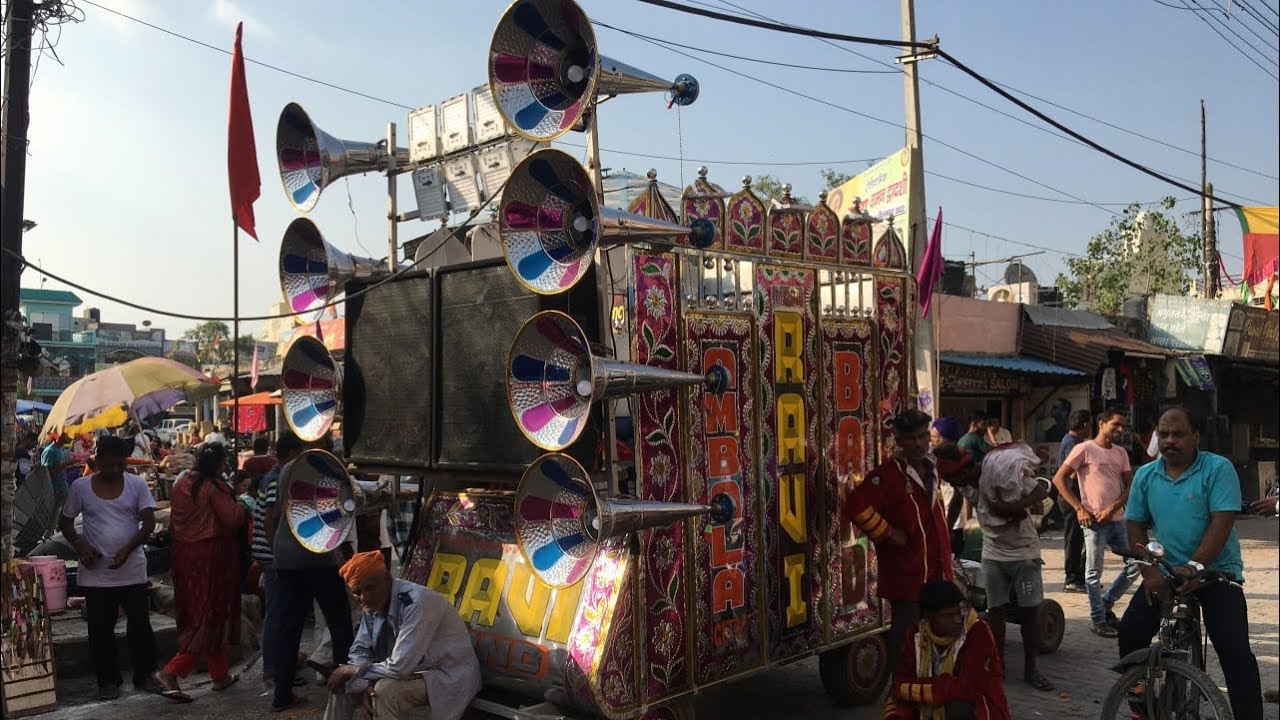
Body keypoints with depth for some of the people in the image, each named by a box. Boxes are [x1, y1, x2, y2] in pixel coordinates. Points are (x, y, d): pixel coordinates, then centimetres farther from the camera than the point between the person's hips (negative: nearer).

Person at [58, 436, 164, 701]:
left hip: (132, 569, 0)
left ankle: (144, 675, 18)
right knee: (101, 628, 6)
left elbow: (149, 522, -5)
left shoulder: (137, 484, -2)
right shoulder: (81, 487, 0)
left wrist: (127, 549, -18)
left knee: (140, 623, 4)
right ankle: (108, 680, 19)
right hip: (96, 572, 0)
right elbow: (65, 522, 10)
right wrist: (79, 546, -9)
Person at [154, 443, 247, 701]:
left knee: (195, 613, 15)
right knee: (211, 615, 1)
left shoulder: (181, 483, 6)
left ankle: (220, 675, 25)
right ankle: (171, 672, -10)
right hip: (211, 554, -8)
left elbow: (174, 522, 14)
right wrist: (241, 504, -1)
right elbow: (234, 519, -18)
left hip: (184, 552, 9)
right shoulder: (215, 487, -17)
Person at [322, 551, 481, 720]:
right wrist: (366, 684, -17)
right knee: (340, 682, -1)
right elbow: (360, 650, 3)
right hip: (412, 671, 8)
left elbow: (399, 667, -32)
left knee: (385, 690, -31)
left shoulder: (418, 603, -30)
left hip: (448, 677, -8)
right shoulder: (372, 604, -4)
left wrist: (353, 670, -18)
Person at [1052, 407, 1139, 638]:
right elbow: (1059, 479, -8)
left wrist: (1112, 508, -8)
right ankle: (1098, 620, 12)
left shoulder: (1121, 453, 14)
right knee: (1094, 571, 0)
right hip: (1094, 521, -6)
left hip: (1117, 519, 6)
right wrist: (1079, 509, -12)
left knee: (1136, 563, 8)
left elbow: (1129, 486, 11)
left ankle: (1105, 604, 24)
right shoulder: (1085, 449, -6)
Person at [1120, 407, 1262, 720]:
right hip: (1164, 572, 4)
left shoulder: (1218, 468, -9)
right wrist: (1150, 572, -7)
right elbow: (1136, 527, 6)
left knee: (1235, 650, -12)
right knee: (1130, 633, -2)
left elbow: (1222, 522, -17)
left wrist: (1194, 566, -27)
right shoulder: (1145, 476, 4)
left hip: (1216, 571, -4)